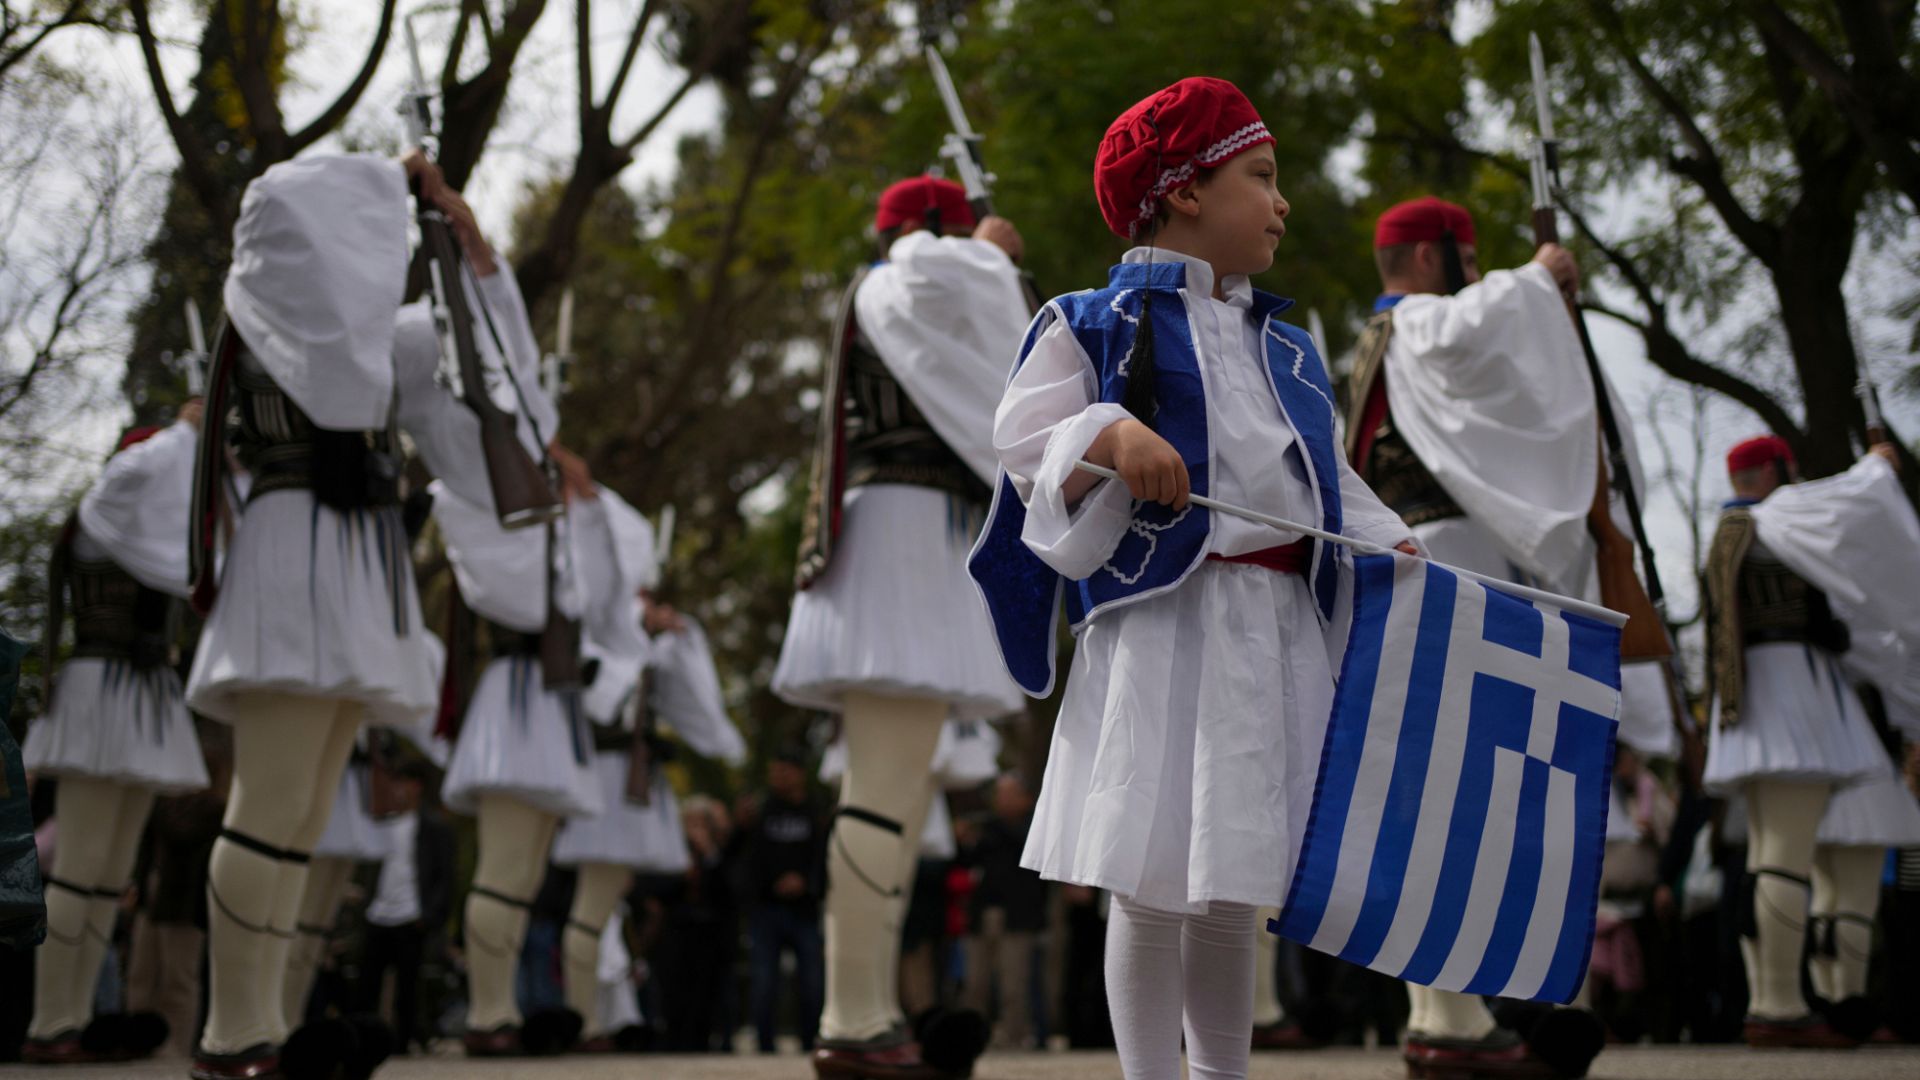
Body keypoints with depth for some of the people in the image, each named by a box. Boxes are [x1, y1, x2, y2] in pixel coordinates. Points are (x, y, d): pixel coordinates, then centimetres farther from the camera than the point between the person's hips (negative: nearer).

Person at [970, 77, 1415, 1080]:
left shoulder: (1286, 347, 20)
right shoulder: (1094, 324, 2)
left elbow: (1330, 476, 21)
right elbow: (1026, 449, -5)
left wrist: (1390, 546, 4)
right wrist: (1108, 436, -23)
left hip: (1279, 626, 6)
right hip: (1161, 624, -5)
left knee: (1229, 893, 12)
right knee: (1153, 886, -3)